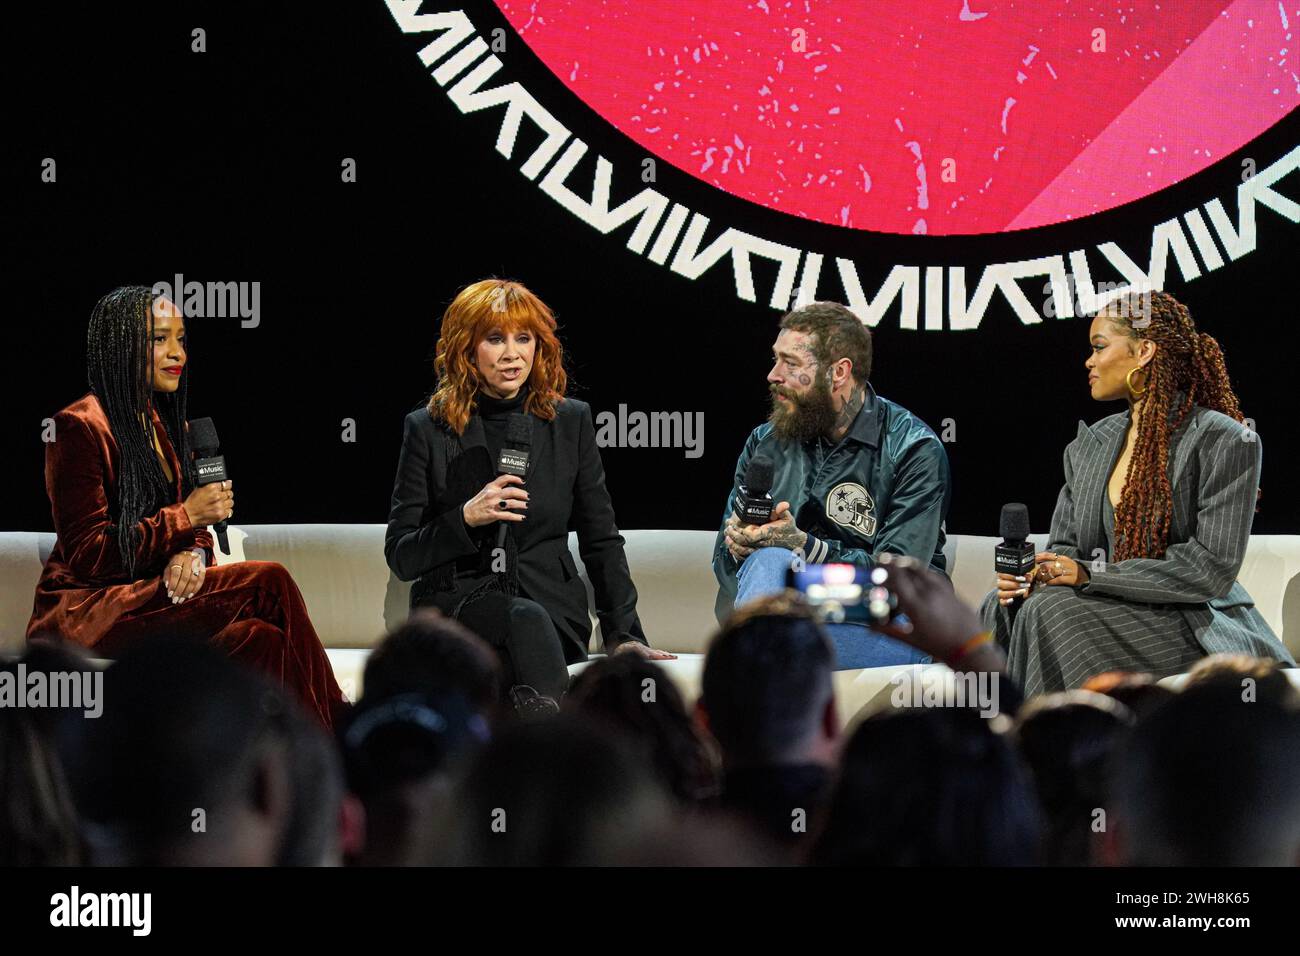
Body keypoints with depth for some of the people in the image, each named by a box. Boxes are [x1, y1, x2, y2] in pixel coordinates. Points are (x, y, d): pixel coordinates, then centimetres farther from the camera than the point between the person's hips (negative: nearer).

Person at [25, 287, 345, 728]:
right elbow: (87, 555, -14)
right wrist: (186, 517, -18)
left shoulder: (167, 426, 16)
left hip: (143, 600, 7)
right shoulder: (79, 427, -10)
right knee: (270, 582, -23)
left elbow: (191, 527, 16)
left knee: (264, 640, -24)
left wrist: (192, 554, -9)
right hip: (87, 615, -7)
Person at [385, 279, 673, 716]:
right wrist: (466, 519, -12)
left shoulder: (570, 422, 13)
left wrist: (624, 634, 6)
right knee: (527, 620, -37)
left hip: (553, 603, 1)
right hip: (457, 600, -1)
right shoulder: (429, 430, 7)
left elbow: (601, 542, 16)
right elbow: (401, 557, 5)